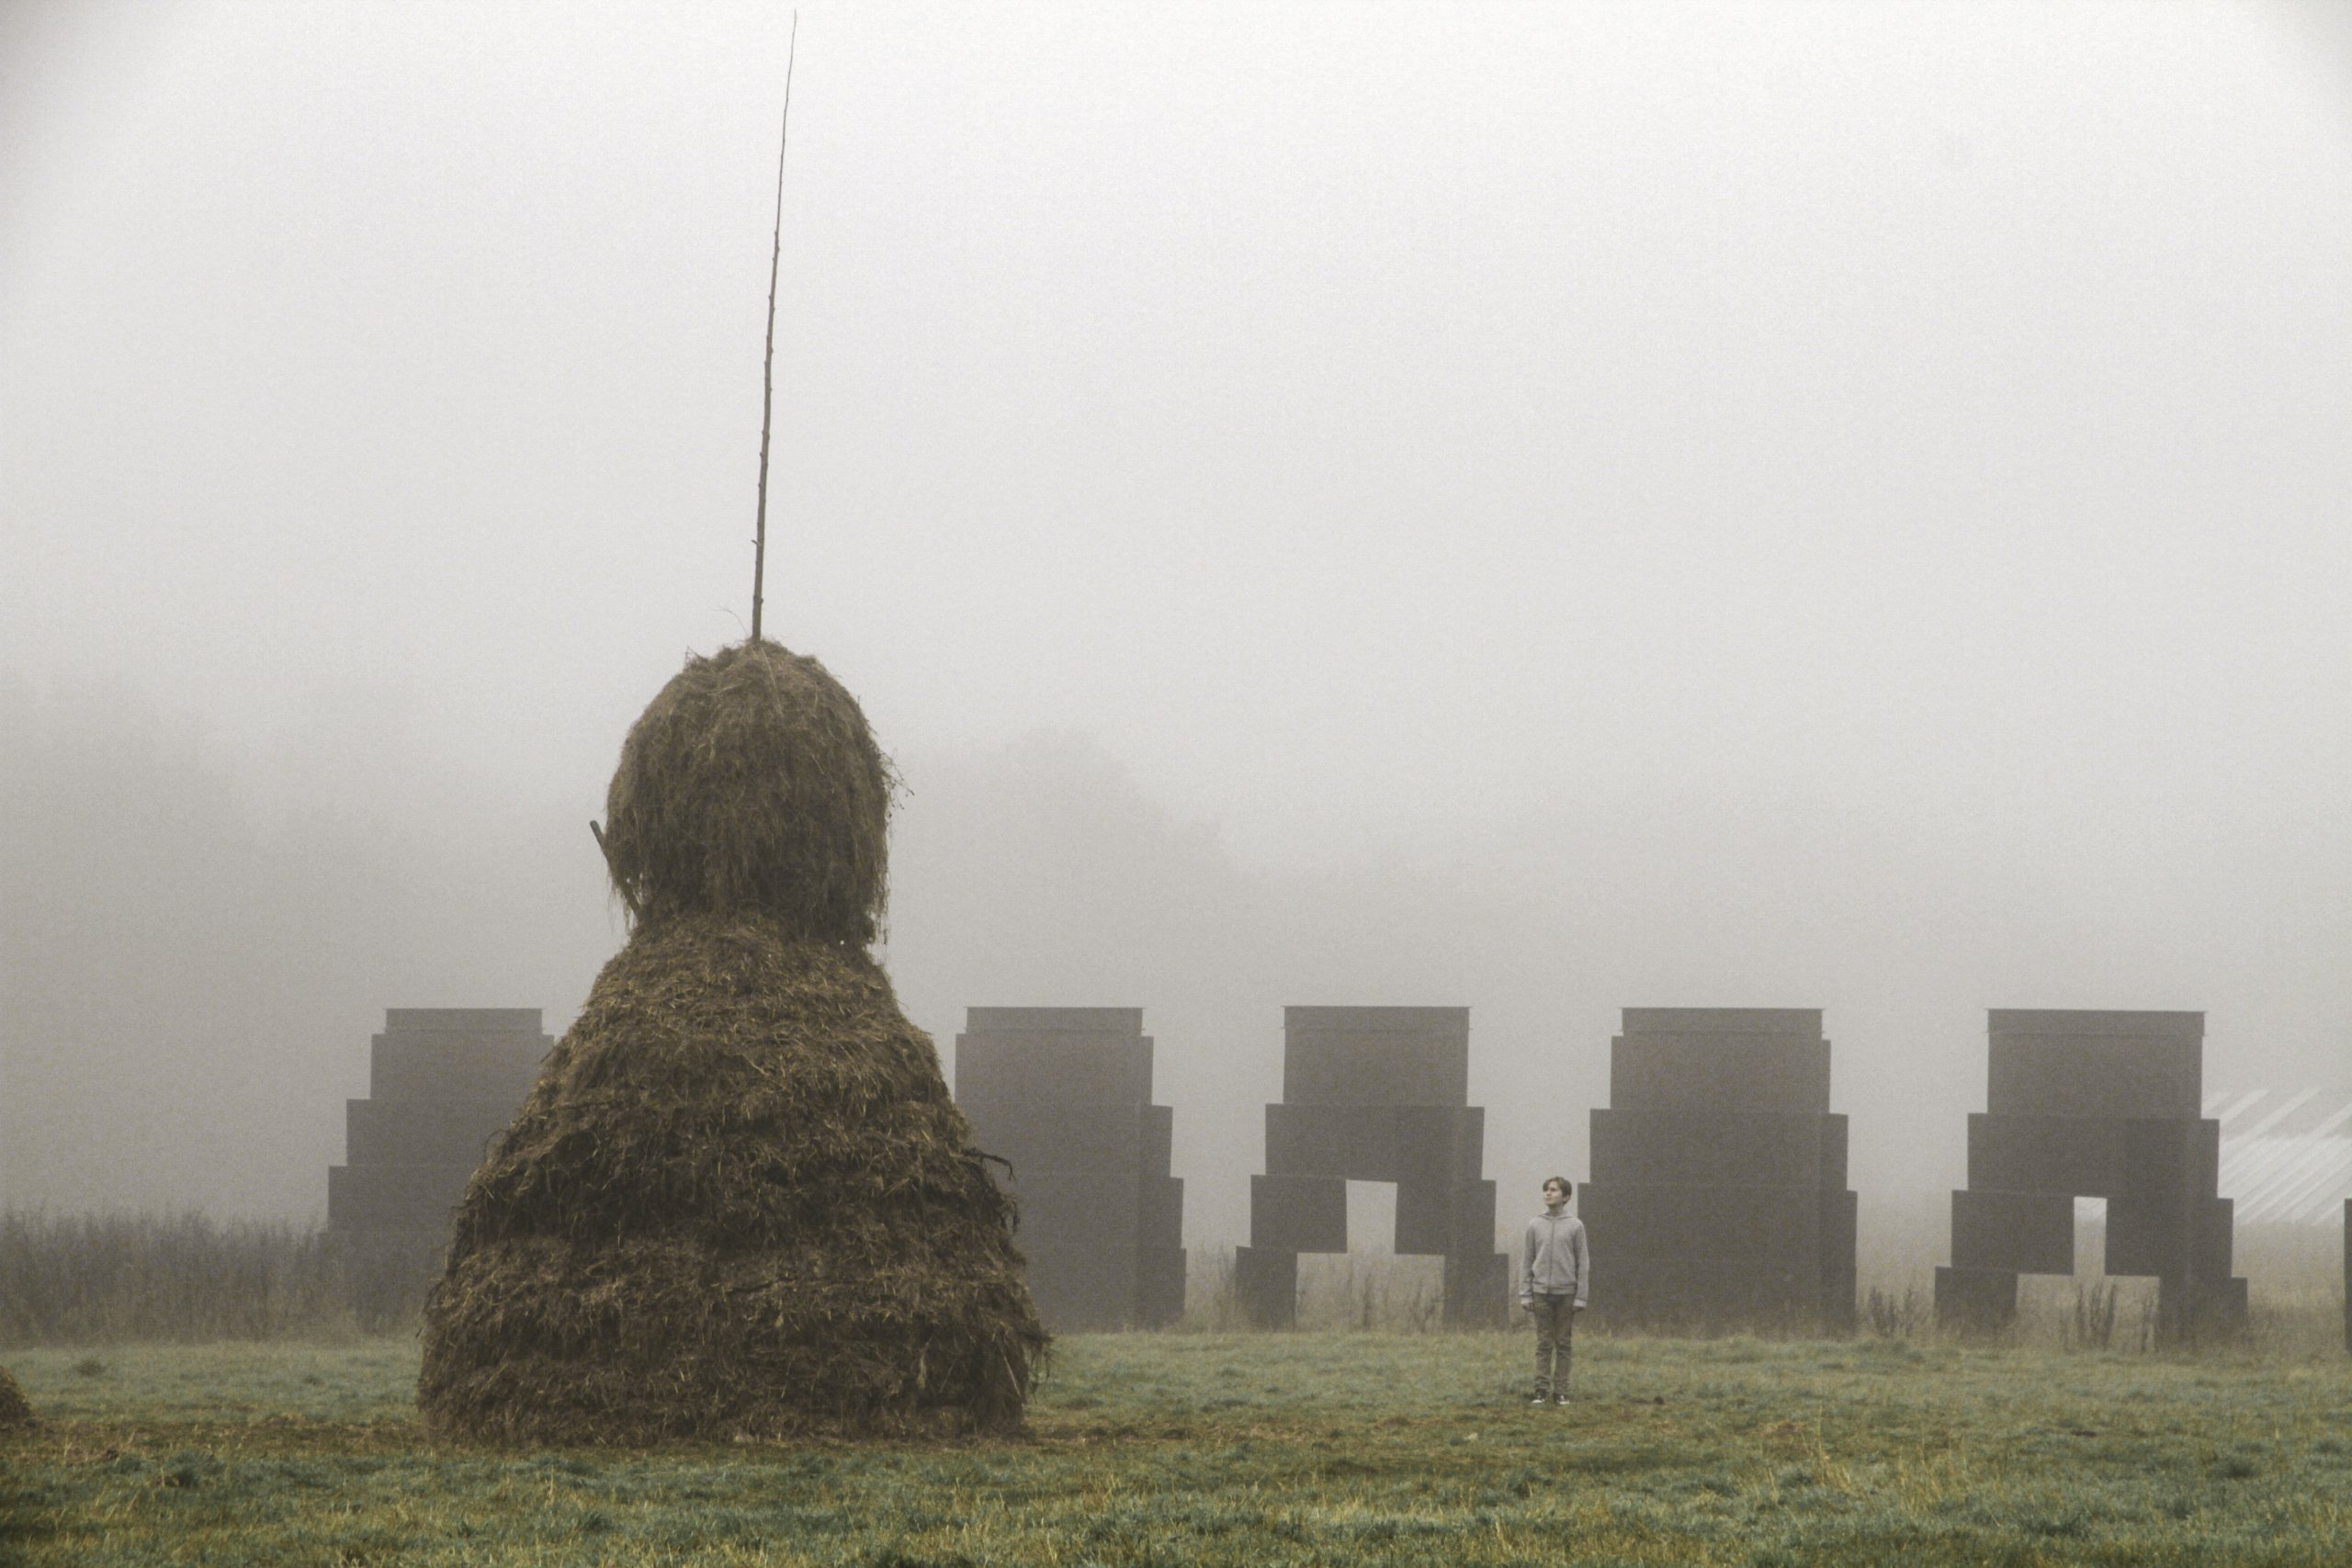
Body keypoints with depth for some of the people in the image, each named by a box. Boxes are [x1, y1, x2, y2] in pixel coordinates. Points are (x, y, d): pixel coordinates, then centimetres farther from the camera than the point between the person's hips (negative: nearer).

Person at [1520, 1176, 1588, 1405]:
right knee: (1543, 1344, 1)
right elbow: (1526, 1262, 7)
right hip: (1541, 1292, 1)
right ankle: (1542, 1391, 2)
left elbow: (1583, 1263, 1)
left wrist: (1580, 1297, -5)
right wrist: (1525, 1294, 0)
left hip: (1566, 1293, -1)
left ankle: (1561, 1391, 6)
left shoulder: (1575, 1226, 2)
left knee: (1564, 1344, 2)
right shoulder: (1535, 1225, 6)